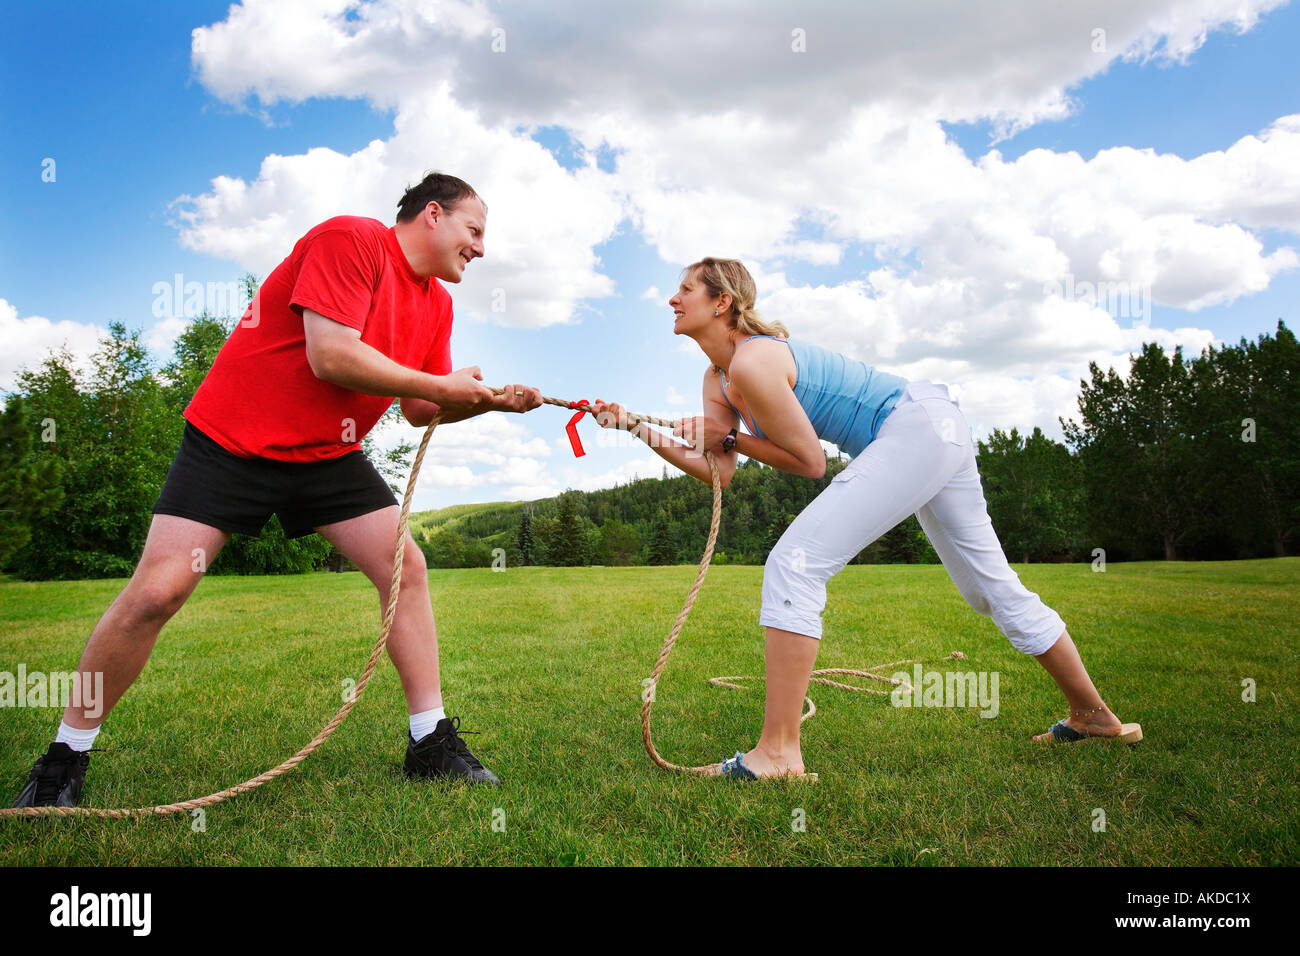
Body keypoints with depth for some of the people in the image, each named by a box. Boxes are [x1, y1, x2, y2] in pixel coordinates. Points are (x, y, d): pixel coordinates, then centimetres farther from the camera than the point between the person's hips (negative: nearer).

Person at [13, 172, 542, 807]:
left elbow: (419, 409, 12)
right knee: (156, 591, -10)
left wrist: (492, 400, -4)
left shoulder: (436, 303, 8)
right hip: (232, 441, -7)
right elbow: (330, 355, -28)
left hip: (329, 456, 7)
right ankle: (65, 759, 10)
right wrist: (441, 385, -18)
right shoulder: (350, 240, -17)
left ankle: (430, 743, 4)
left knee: (406, 568, -4)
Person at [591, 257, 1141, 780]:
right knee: (994, 588, 19)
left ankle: (779, 751, -14)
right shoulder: (718, 378, 11)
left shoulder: (752, 363, -18)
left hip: (918, 429, -11)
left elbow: (810, 461, -12)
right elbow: (718, 473, 5)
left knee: (794, 565, -16)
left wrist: (728, 436, -8)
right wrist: (638, 429, 0)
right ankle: (1092, 715, 34)